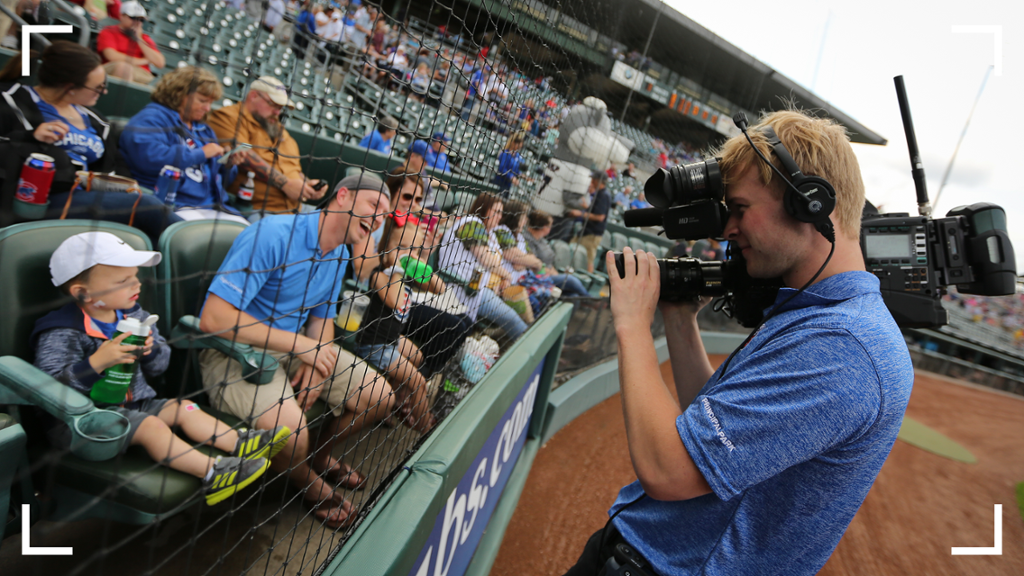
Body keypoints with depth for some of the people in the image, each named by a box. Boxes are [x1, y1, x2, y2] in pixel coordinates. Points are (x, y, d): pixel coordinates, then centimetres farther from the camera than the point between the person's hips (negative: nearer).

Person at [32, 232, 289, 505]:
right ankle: (212, 473, -32)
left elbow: (159, 366, 11)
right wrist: (96, 363, -38)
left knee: (184, 408, -2)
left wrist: (151, 349, -14)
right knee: (151, 426, -27)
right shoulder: (61, 333, -18)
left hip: (134, 402, 8)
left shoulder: (133, 315, 5)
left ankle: (241, 445, -5)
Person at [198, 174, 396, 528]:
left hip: (295, 346, 8)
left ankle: (321, 456, 29)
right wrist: (301, 346, -27)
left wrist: (316, 363, -10)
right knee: (289, 429, -33)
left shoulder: (340, 256, 4)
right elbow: (213, 318, -28)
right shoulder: (275, 235, -25)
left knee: (379, 395, 0)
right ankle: (307, 480, 5)